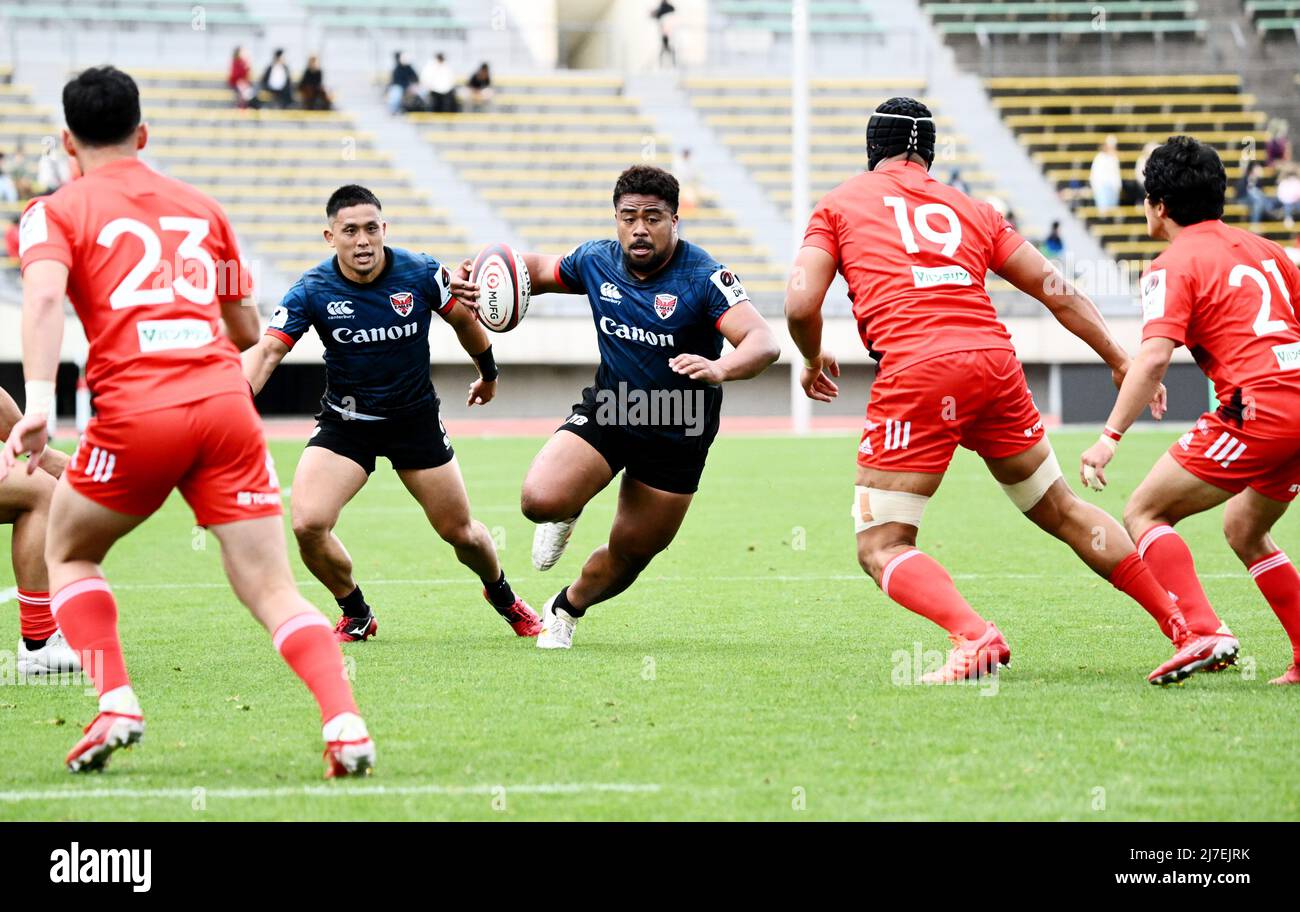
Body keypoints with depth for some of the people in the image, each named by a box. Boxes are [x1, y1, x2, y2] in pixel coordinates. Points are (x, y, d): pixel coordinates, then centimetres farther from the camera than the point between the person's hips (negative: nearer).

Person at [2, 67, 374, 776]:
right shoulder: (202, 208, 23)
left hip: (136, 412, -3)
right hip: (226, 400, 3)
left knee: (68, 555, 22)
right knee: (270, 588, 1)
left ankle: (116, 706, 4)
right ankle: (344, 723, -21)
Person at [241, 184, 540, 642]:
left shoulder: (422, 274, -15)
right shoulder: (312, 291, -17)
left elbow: (464, 318, 4)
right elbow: (266, 351, -24)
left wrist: (488, 374, 20)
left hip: (416, 417, 0)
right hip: (344, 423, 0)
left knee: (461, 533, 7)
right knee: (308, 524, -20)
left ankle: (503, 596, 42)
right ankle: (356, 616, 7)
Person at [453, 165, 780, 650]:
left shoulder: (705, 278, -22)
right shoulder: (596, 261, -7)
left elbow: (763, 342, -33)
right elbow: (538, 268, 14)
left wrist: (719, 369, -55)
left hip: (677, 439, -2)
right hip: (606, 413, 2)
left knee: (631, 554, 10)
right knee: (540, 499, -24)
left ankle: (566, 609, 43)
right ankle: (566, 515, 16)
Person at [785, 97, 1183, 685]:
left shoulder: (839, 205, 14)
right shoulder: (970, 210, 23)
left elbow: (801, 305, 3)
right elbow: (1053, 289, 21)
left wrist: (813, 359, 22)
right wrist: (1120, 361, 26)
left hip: (915, 374, -5)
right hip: (995, 359, 5)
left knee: (881, 548, 0)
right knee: (1062, 512, 21)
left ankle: (973, 637, -24)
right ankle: (1184, 622, 24)